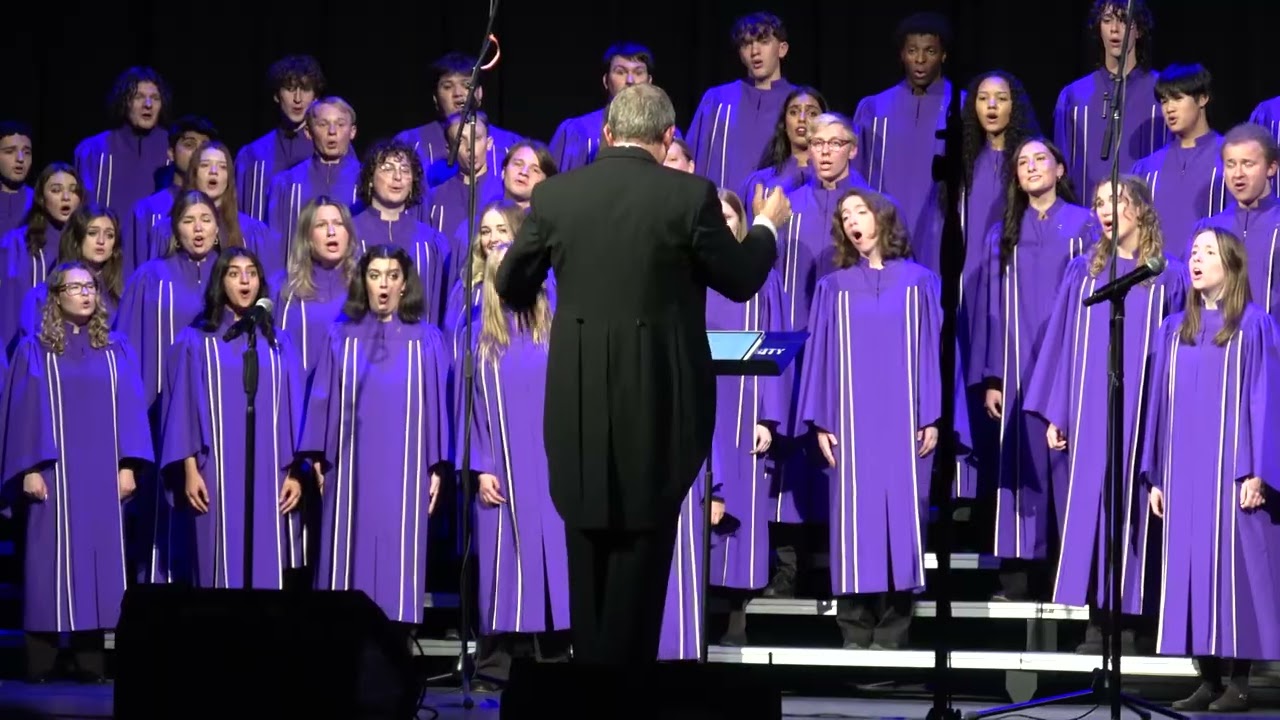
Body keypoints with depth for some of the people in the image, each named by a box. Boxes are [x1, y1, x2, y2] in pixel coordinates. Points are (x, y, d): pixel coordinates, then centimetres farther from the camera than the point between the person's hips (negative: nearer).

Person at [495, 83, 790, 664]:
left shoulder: (555, 193, -2)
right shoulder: (689, 195, -10)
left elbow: (510, 286, 6)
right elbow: (741, 280, -1)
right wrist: (768, 226, 18)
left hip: (579, 395, 3)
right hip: (659, 392, -3)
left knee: (588, 529, 16)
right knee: (644, 530, 6)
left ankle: (589, 661, 22)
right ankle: (627, 663, 8)